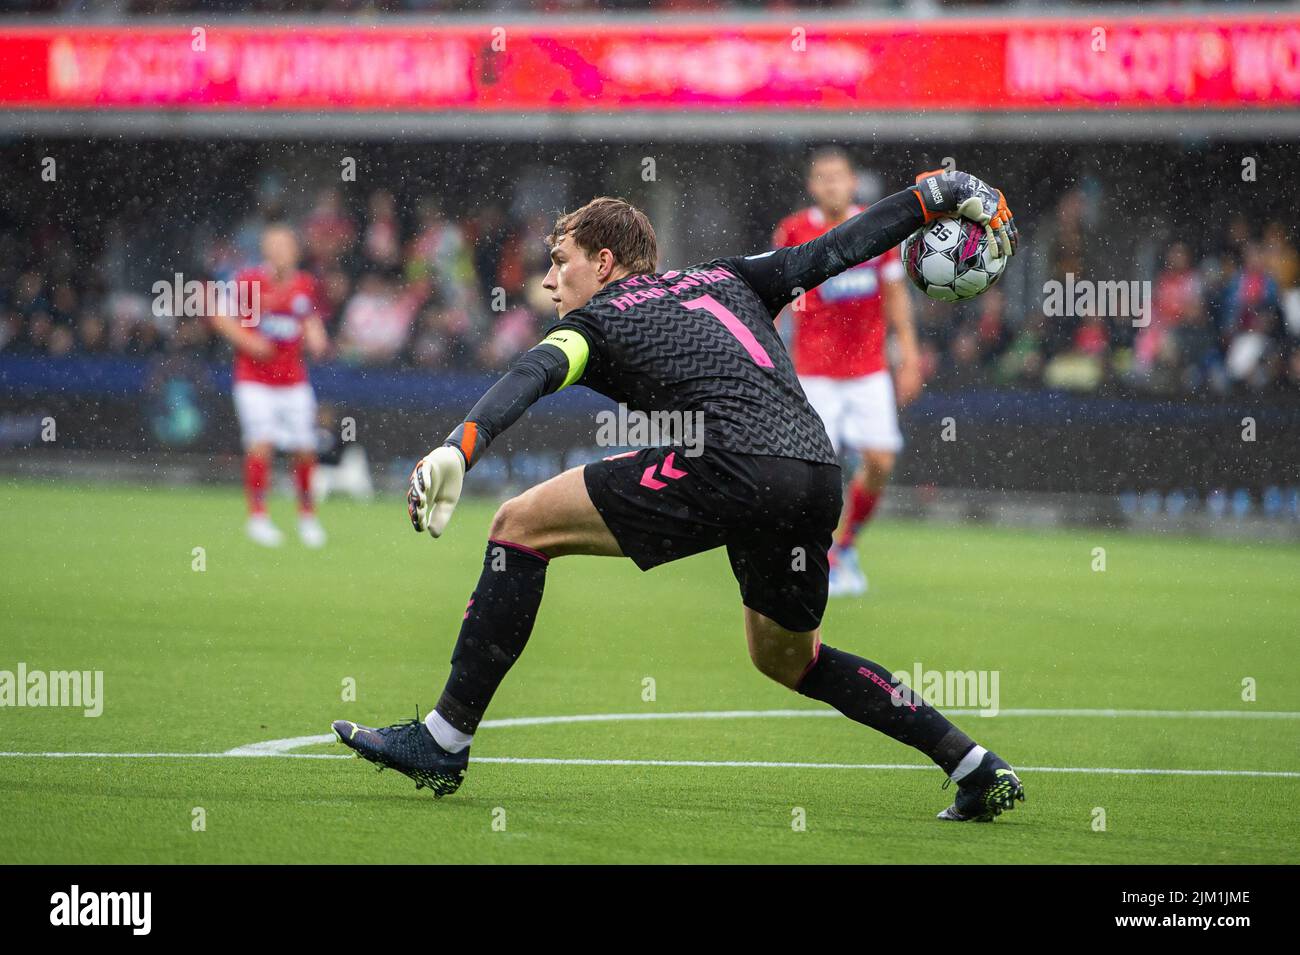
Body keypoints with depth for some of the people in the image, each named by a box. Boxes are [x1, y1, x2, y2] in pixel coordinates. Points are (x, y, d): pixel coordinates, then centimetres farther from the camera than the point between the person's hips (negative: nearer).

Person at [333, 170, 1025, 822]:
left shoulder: (596, 320, 14)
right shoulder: (727, 279, 30)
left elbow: (533, 375, -6)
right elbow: (839, 248, 27)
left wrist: (458, 449, -23)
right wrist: (939, 195, 36)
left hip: (733, 464, -7)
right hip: (818, 470, 7)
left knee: (522, 523, 4)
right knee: (787, 657, 30)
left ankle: (443, 740, -1)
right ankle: (977, 768, 25)